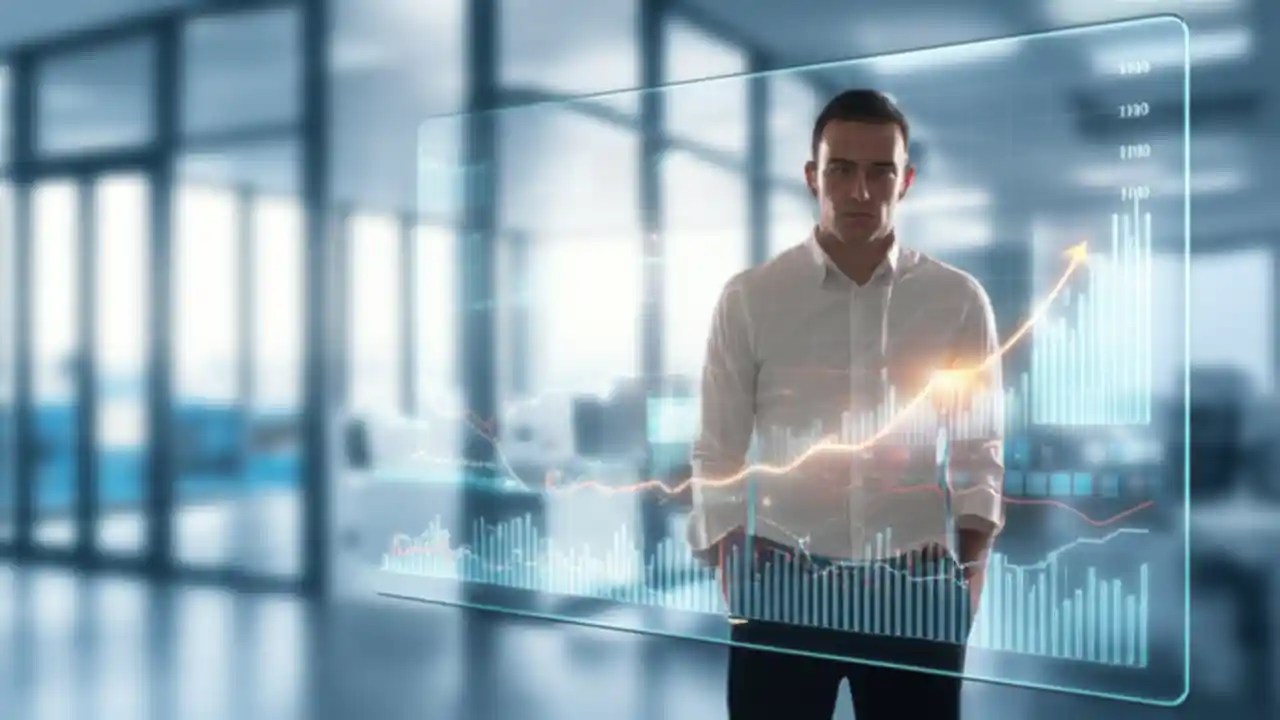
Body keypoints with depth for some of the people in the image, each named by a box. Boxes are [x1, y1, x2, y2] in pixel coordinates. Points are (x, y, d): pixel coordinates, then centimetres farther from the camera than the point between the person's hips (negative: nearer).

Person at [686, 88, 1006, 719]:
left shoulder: (959, 301, 2)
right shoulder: (749, 299, -2)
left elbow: (979, 448, 6)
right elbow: (717, 454, 0)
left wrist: (972, 563, -6)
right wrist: (729, 569, -7)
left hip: (917, 584, 1)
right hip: (780, 582, -1)